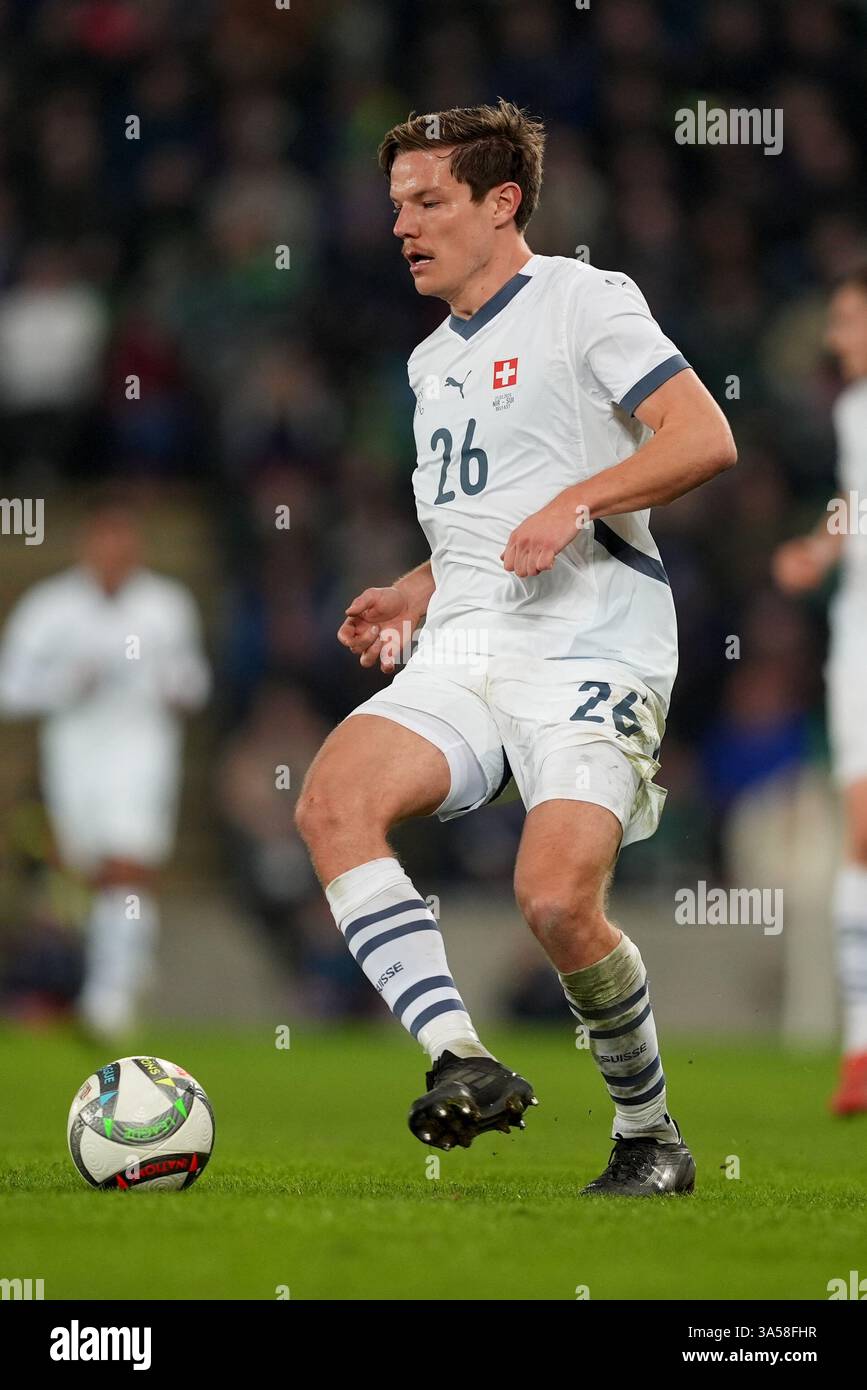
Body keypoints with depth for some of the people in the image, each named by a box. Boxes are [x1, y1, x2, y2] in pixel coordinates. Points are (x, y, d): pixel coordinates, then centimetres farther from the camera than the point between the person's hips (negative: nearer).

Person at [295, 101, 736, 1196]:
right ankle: (463, 1062, -28)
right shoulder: (431, 361, 25)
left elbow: (704, 438, -9)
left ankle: (651, 1134, 1)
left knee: (555, 896, -23)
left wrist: (578, 500, -20)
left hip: (592, 651, -7)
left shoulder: (583, 301, 1)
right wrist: (409, 598, 16)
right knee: (331, 800, -23)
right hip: (462, 655, 7)